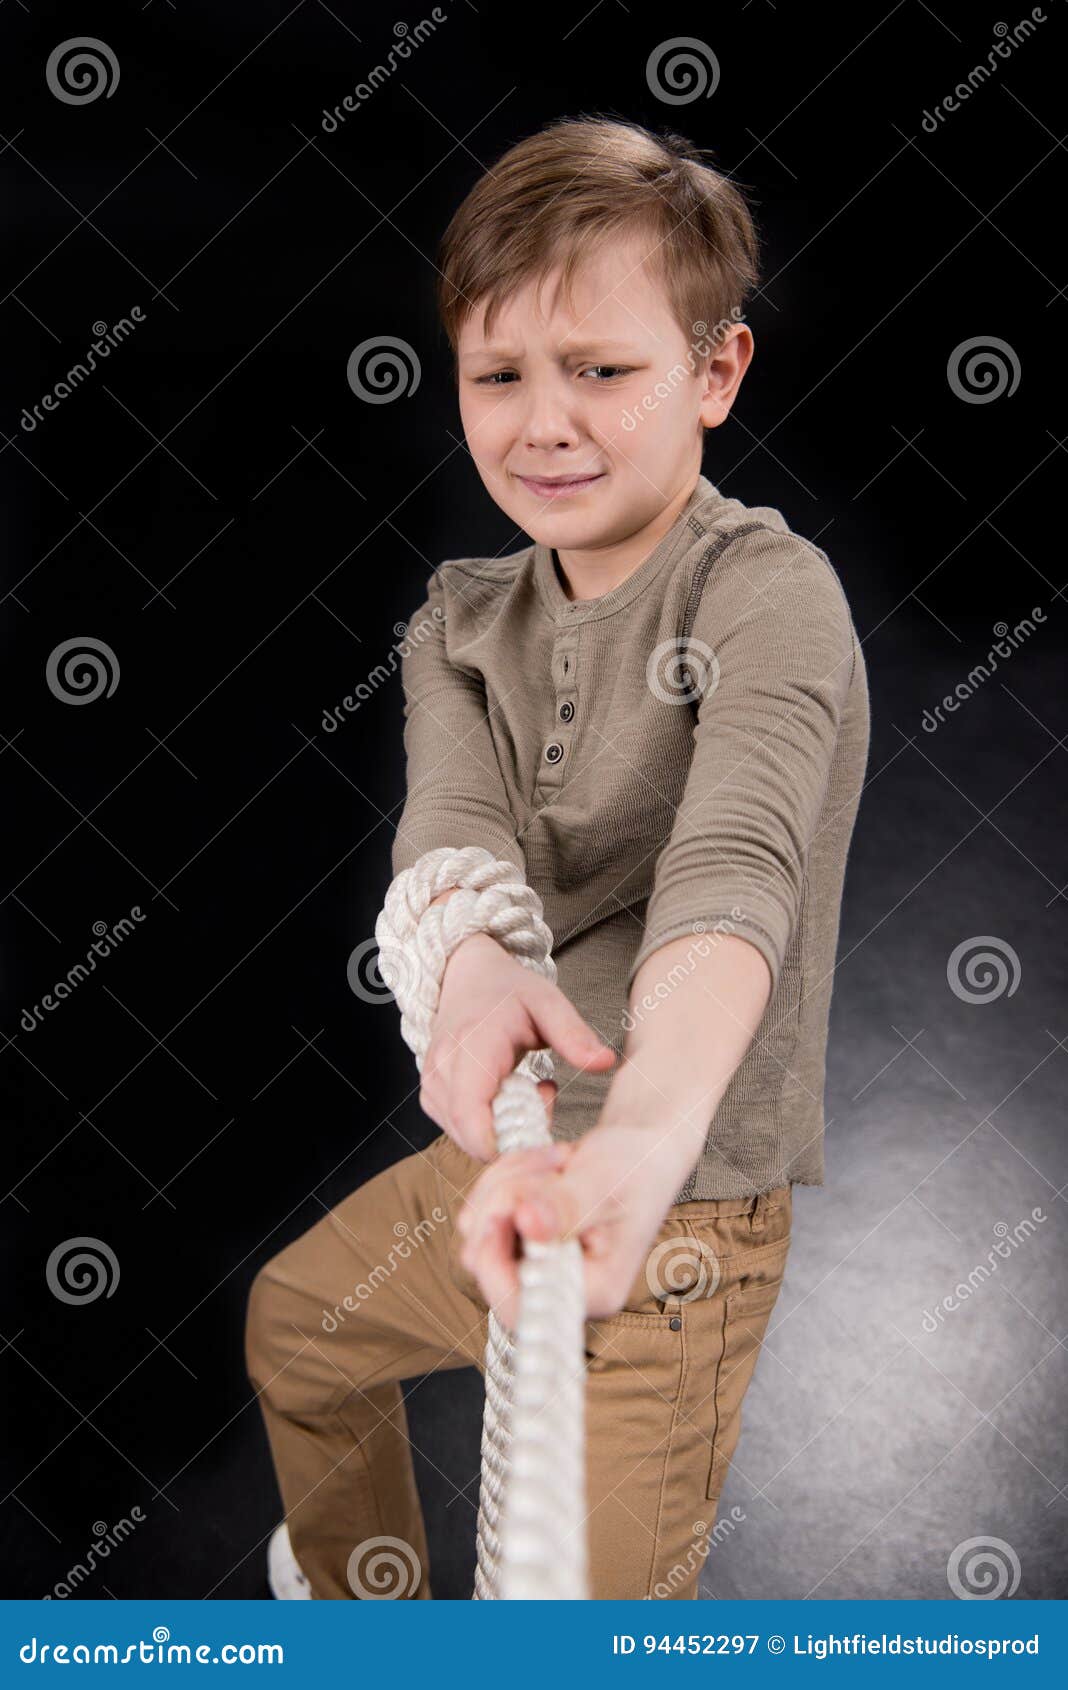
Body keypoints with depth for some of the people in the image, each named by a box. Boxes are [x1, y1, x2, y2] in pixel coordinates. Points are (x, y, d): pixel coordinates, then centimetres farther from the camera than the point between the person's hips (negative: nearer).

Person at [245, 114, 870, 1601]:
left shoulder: (769, 591, -18)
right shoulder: (464, 622, 1)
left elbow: (734, 860, -36)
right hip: (501, 1152, 7)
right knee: (295, 1323, 29)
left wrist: (653, 1122, -57)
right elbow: (453, 822, -19)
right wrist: (473, 972, -44)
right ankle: (360, 1588, 59)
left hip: (681, 1204, -7)